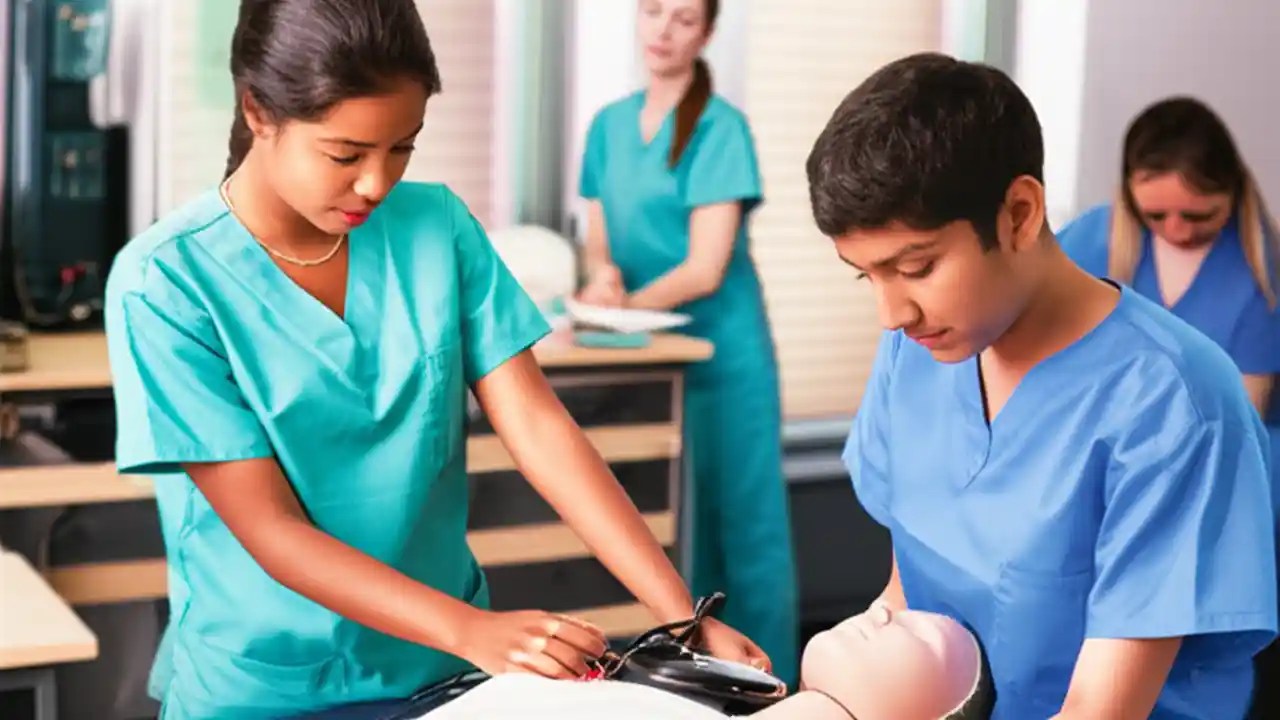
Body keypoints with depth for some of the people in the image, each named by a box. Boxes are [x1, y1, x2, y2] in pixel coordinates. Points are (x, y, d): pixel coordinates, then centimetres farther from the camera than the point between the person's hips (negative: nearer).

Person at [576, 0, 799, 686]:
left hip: (719, 349, -6)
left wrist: (625, 306, -25)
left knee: (735, 519, 0)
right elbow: (598, 242, 9)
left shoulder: (720, 127, -11)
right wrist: (602, 274, -12)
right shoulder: (609, 123, 9)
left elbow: (706, 268, -17)